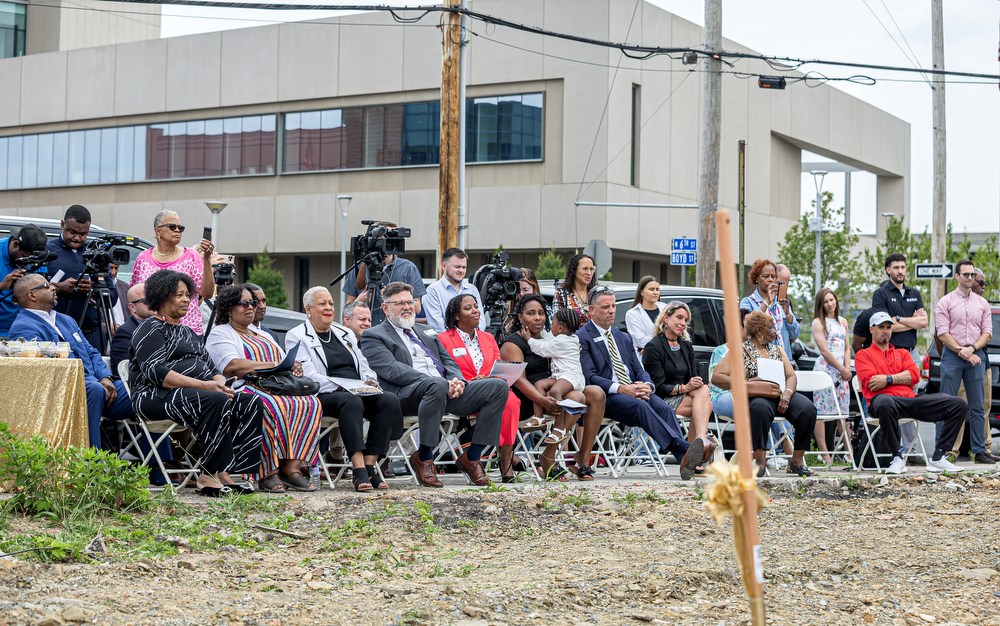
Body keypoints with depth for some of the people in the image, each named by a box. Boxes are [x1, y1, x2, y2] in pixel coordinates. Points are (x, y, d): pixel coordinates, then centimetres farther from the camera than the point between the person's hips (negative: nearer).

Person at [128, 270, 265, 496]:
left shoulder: (188, 332, 28)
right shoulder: (151, 331, 1)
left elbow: (211, 368, 23)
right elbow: (155, 372, -15)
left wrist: (220, 383, -3)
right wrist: (202, 385, -23)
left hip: (196, 392, 8)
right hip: (157, 396, -8)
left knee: (251, 402, -15)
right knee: (217, 401, -35)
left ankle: (225, 473, -25)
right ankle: (210, 475, -31)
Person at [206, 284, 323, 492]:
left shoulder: (263, 336, 30)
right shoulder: (220, 334, 5)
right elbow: (232, 366, -14)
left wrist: (293, 368, -1)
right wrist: (273, 366, -15)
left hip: (276, 389, 7)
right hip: (243, 389, -7)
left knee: (310, 403, -21)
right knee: (273, 406, -38)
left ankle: (291, 468, -27)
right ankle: (267, 473, -33)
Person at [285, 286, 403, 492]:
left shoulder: (345, 334, 26)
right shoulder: (297, 337, 5)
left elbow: (364, 367, 23)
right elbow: (308, 377, -8)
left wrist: (369, 382, -2)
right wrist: (342, 387, -20)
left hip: (360, 392, 6)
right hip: (324, 396, -6)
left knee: (390, 400, -24)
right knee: (352, 402, -39)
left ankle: (369, 466, -28)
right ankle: (358, 469, -45)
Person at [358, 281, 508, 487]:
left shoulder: (426, 331, 30)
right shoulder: (373, 336, 7)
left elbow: (448, 361, 24)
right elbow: (392, 370, -9)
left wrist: (457, 380, -3)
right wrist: (442, 383, -19)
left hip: (448, 391, 7)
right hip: (406, 395, -7)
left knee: (498, 386, -12)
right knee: (437, 384, -41)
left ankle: (471, 457, -9)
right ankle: (423, 458, -24)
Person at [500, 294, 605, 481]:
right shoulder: (513, 343, -4)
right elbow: (519, 380, -17)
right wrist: (542, 400, -33)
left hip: (551, 393, 8)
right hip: (526, 401, -8)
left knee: (596, 394, -12)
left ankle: (583, 458, -15)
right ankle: (548, 460, -22)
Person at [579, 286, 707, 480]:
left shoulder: (623, 338, 27)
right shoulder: (582, 338, 4)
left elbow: (639, 370, 20)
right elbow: (589, 377, -8)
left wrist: (647, 386, -6)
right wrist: (621, 389, -21)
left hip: (635, 391, 6)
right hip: (606, 398, -6)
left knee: (664, 408, -26)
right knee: (640, 406, -36)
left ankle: (685, 461, -46)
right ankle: (684, 449, -52)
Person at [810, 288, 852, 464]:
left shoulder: (843, 322, 18)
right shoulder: (818, 323, -1)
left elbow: (847, 348, 17)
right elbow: (824, 351, -8)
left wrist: (847, 368, 2)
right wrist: (842, 369, -9)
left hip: (842, 370, 6)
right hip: (825, 368, -6)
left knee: (843, 411, 5)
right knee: (821, 411, -7)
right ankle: (824, 452, -8)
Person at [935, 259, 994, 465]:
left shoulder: (982, 303, 13)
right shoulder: (946, 302, 2)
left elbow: (987, 332, 8)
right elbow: (943, 333, -5)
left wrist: (972, 349, -9)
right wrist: (963, 353, -11)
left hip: (976, 355, 3)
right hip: (952, 356, -3)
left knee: (977, 407, 4)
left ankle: (979, 451, 8)